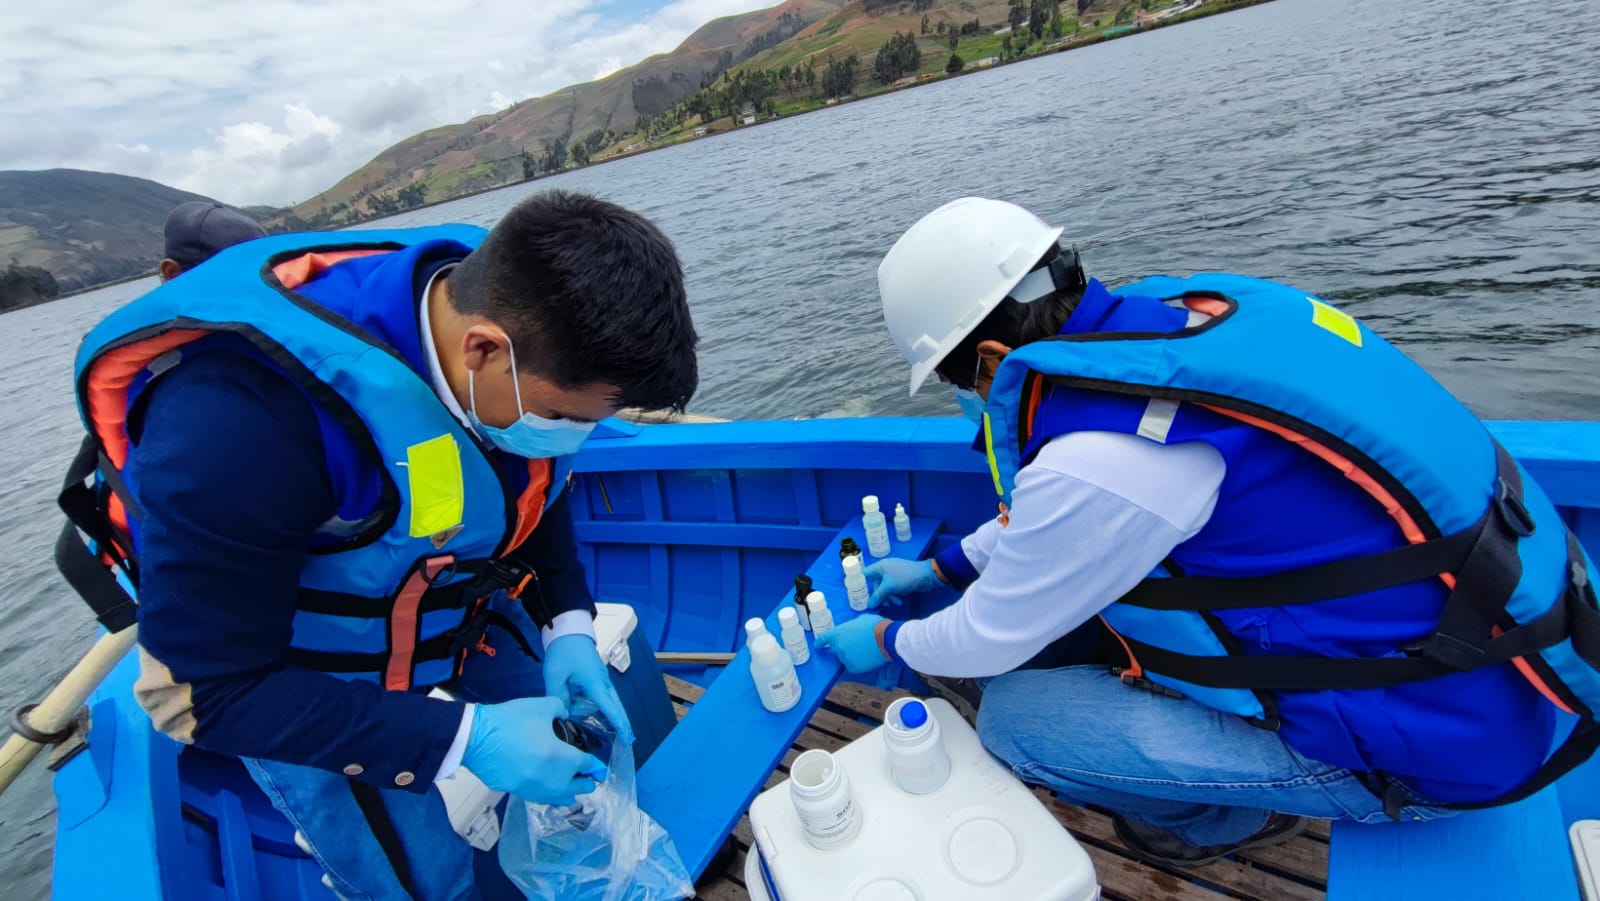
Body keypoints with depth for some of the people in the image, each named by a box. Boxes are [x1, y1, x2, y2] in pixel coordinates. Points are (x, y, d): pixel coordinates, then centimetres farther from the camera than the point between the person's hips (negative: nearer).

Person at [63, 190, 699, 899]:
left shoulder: (512, 308, -20)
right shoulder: (239, 414, -38)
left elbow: (534, 490, 0)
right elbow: (217, 692, -27)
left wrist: (569, 624, -11)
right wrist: (465, 739, -31)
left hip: (463, 607, 5)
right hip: (285, 687, -5)